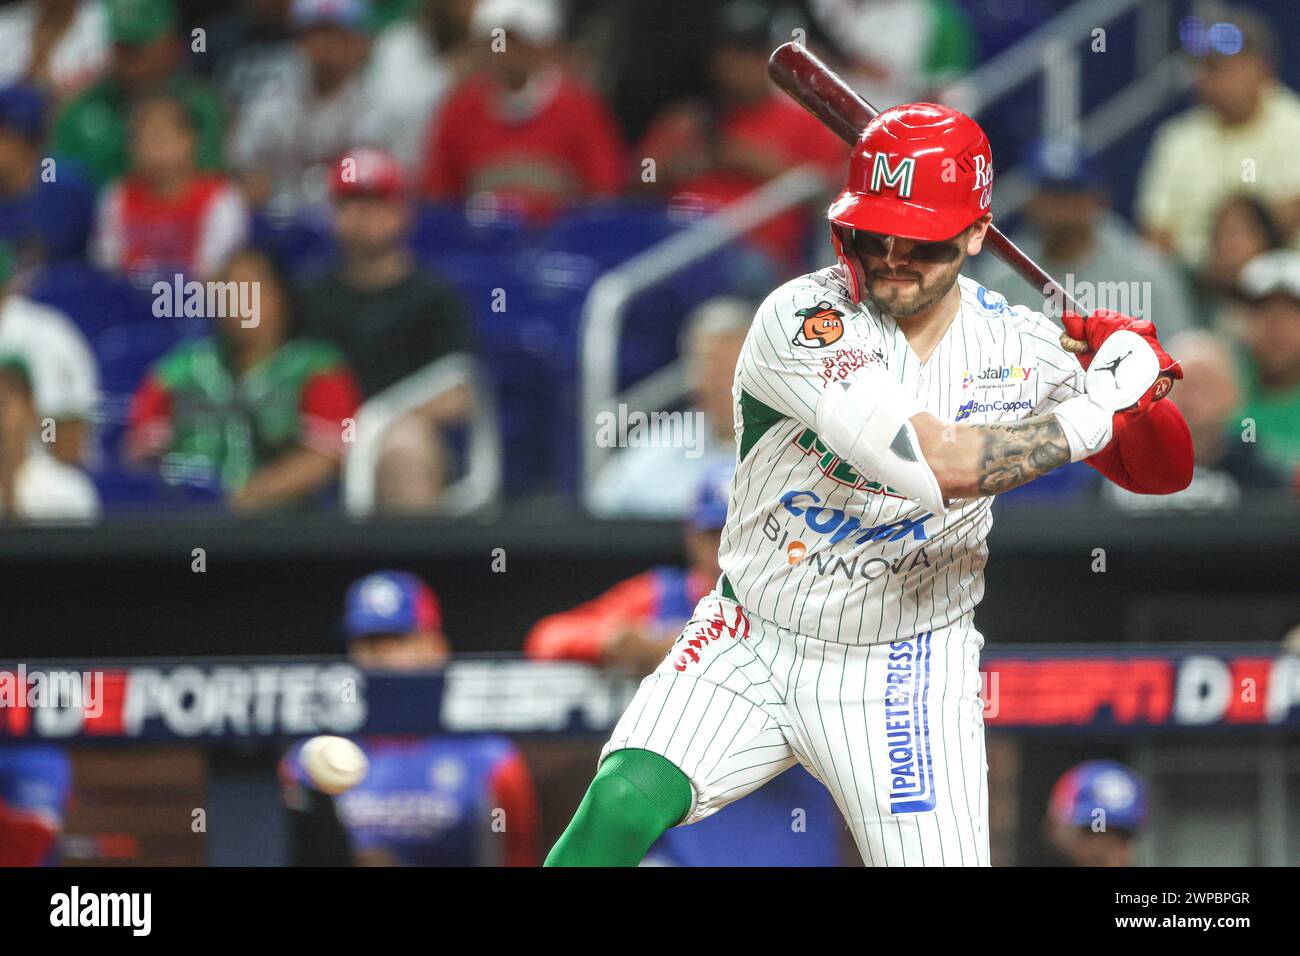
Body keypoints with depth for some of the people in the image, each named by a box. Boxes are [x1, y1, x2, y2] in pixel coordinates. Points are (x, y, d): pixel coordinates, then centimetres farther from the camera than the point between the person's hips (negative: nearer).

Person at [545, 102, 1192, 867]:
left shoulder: (1020, 344, -5)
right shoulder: (802, 321, -20)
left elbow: (1160, 473, 4)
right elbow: (939, 464, -30)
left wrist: (1144, 386, -17)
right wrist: (1094, 408, -21)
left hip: (903, 676, 2)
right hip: (753, 647, -2)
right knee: (625, 802, -23)